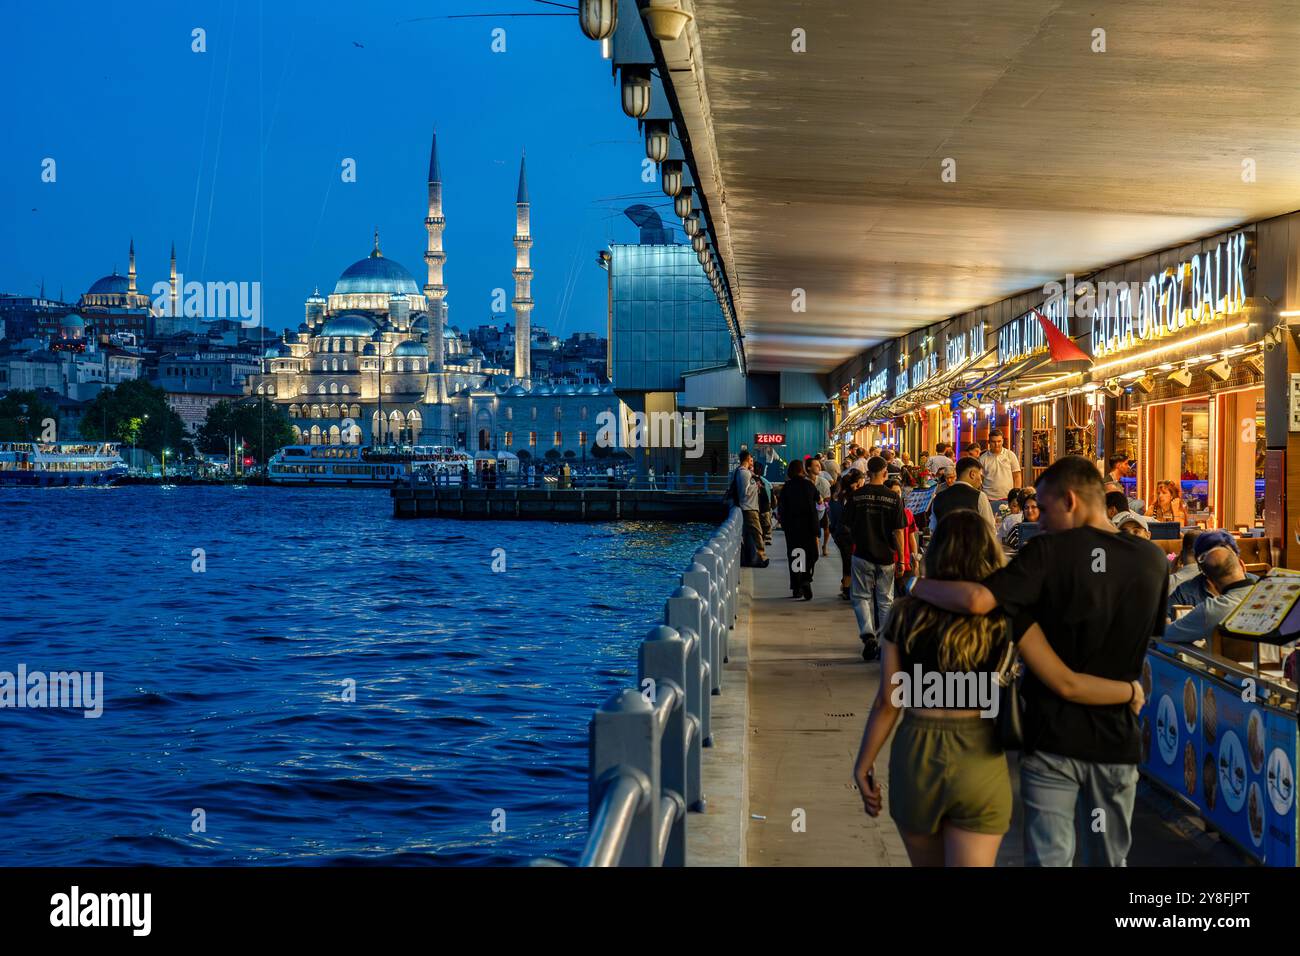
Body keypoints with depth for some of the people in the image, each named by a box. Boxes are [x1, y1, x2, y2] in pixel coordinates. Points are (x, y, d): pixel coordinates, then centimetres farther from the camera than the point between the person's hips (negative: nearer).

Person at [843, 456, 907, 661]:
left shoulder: (856, 496, -6)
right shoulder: (894, 498, -6)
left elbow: (849, 526, 3)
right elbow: (899, 532, -5)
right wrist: (901, 558, 3)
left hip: (862, 554, -1)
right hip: (886, 556, 1)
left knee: (861, 597, 9)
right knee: (885, 601, 12)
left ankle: (868, 635, -12)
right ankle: (884, 643, 13)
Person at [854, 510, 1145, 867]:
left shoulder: (907, 614, -2)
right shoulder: (1006, 614, -6)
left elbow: (887, 702, -2)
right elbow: (1066, 684, -10)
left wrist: (864, 764, 9)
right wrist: (1131, 691, 5)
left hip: (915, 756, 2)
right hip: (979, 760, -2)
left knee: (928, 863, 21)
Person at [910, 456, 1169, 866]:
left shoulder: (1050, 553, -16)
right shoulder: (1153, 560, -1)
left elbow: (977, 600, -28)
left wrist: (921, 586, -11)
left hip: (1053, 735, -4)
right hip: (1118, 736, 4)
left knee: (1049, 857, 4)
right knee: (1110, 858, 16)